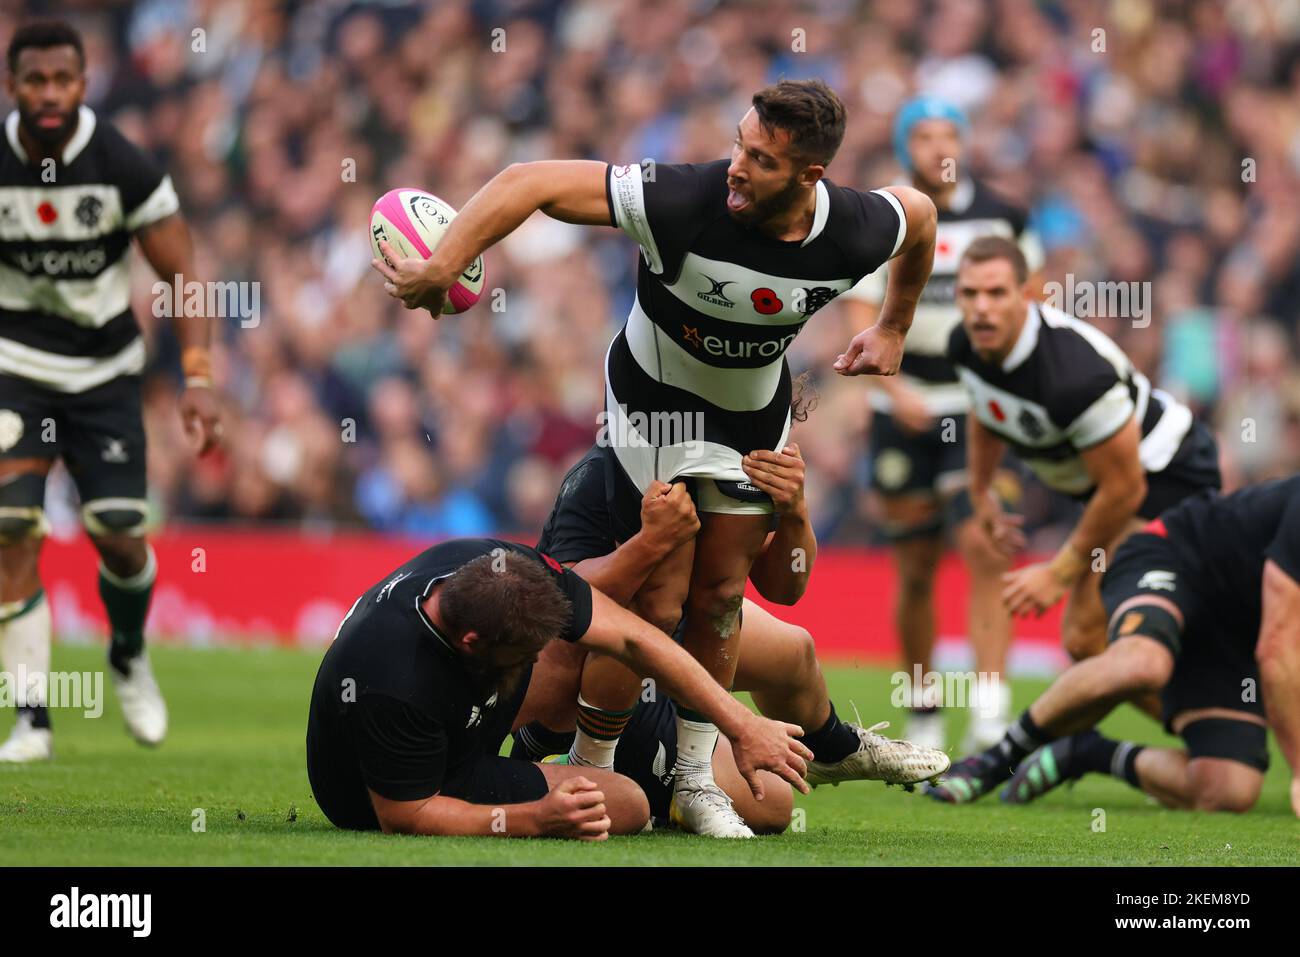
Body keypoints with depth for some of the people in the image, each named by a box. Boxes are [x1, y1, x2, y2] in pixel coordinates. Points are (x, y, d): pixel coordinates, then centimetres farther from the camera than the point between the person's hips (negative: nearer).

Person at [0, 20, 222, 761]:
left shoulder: (124, 166, -14)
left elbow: (180, 272, -8)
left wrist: (199, 378, -17)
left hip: (106, 367, 0)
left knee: (119, 535, -3)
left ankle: (130, 657, 31)